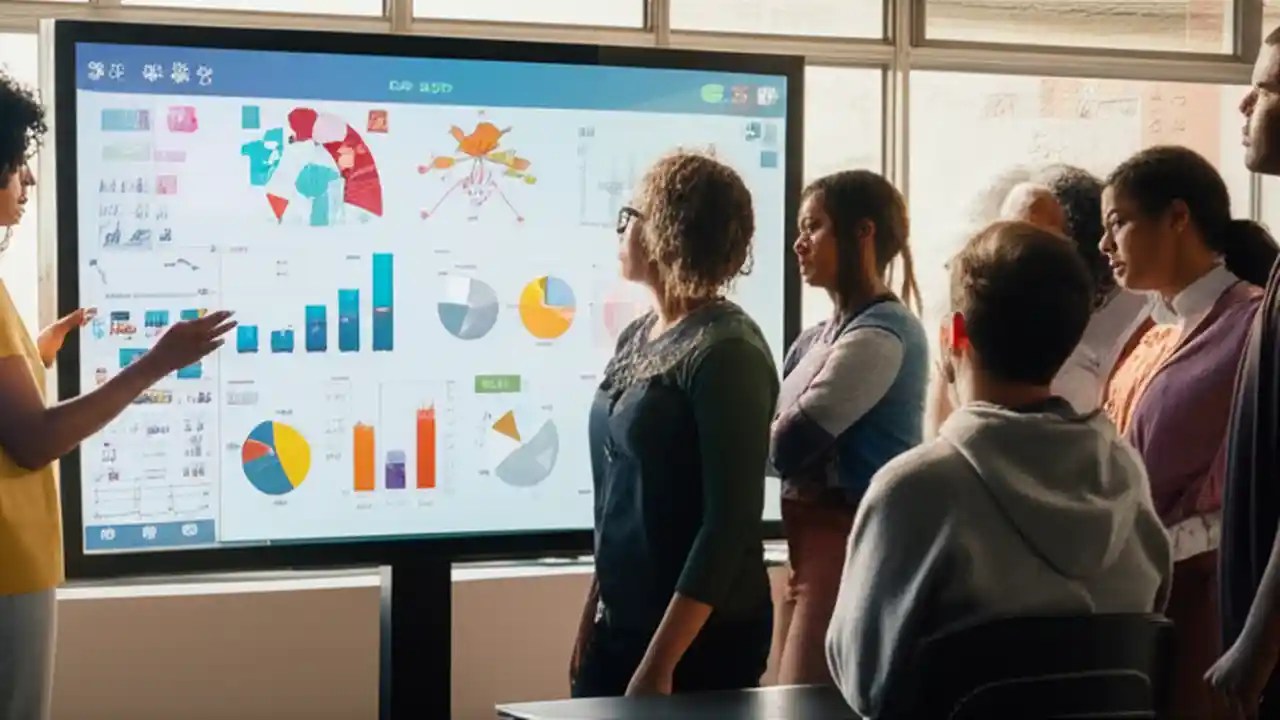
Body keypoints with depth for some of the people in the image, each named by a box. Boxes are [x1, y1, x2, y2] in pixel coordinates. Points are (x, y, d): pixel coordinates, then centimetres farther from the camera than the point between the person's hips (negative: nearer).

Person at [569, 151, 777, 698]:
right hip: (620, 623, 7)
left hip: (700, 640, -7)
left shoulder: (727, 353, -15)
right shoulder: (636, 339, 6)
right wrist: (594, 613, 14)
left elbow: (732, 523, -19)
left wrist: (660, 661, -21)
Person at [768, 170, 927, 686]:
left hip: (855, 545, -9)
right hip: (815, 542, 9)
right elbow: (776, 437, 10)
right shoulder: (816, 339, 14)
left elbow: (789, 445, -19)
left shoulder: (882, 334, -15)